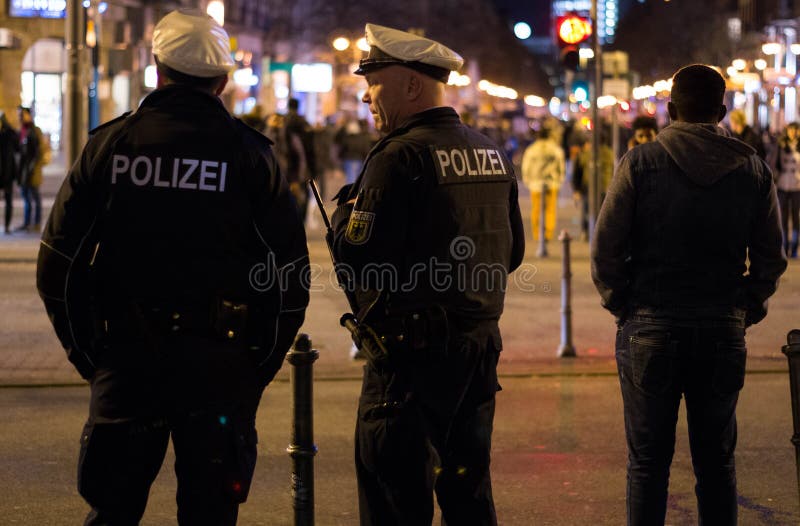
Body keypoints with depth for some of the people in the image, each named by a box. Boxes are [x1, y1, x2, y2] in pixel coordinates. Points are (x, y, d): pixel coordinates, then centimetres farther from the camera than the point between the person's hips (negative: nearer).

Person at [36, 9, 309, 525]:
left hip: (126, 360, 1)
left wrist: (89, 355, 9)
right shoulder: (249, 153, -2)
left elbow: (57, 266, 2)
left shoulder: (109, 144, 1)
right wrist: (261, 365, 6)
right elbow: (292, 273, -3)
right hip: (219, 364, -1)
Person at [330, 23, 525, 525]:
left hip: (412, 353, -8)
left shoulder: (401, 156, -15)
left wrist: (347, 206, 0)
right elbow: (512, 253, 17)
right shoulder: (491, 152, 10)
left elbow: (355, 256, -17)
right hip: (481, 345, 8)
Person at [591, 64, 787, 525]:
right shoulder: (754, 170, 2)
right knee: (717, 462, 12)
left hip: (651, 329, -2)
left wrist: (622, 305, 6)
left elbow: (606, 249, -7)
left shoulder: (640, 163, -6)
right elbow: (770, 259, 4)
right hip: (724, 330, 2)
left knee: (648, 462, 5)